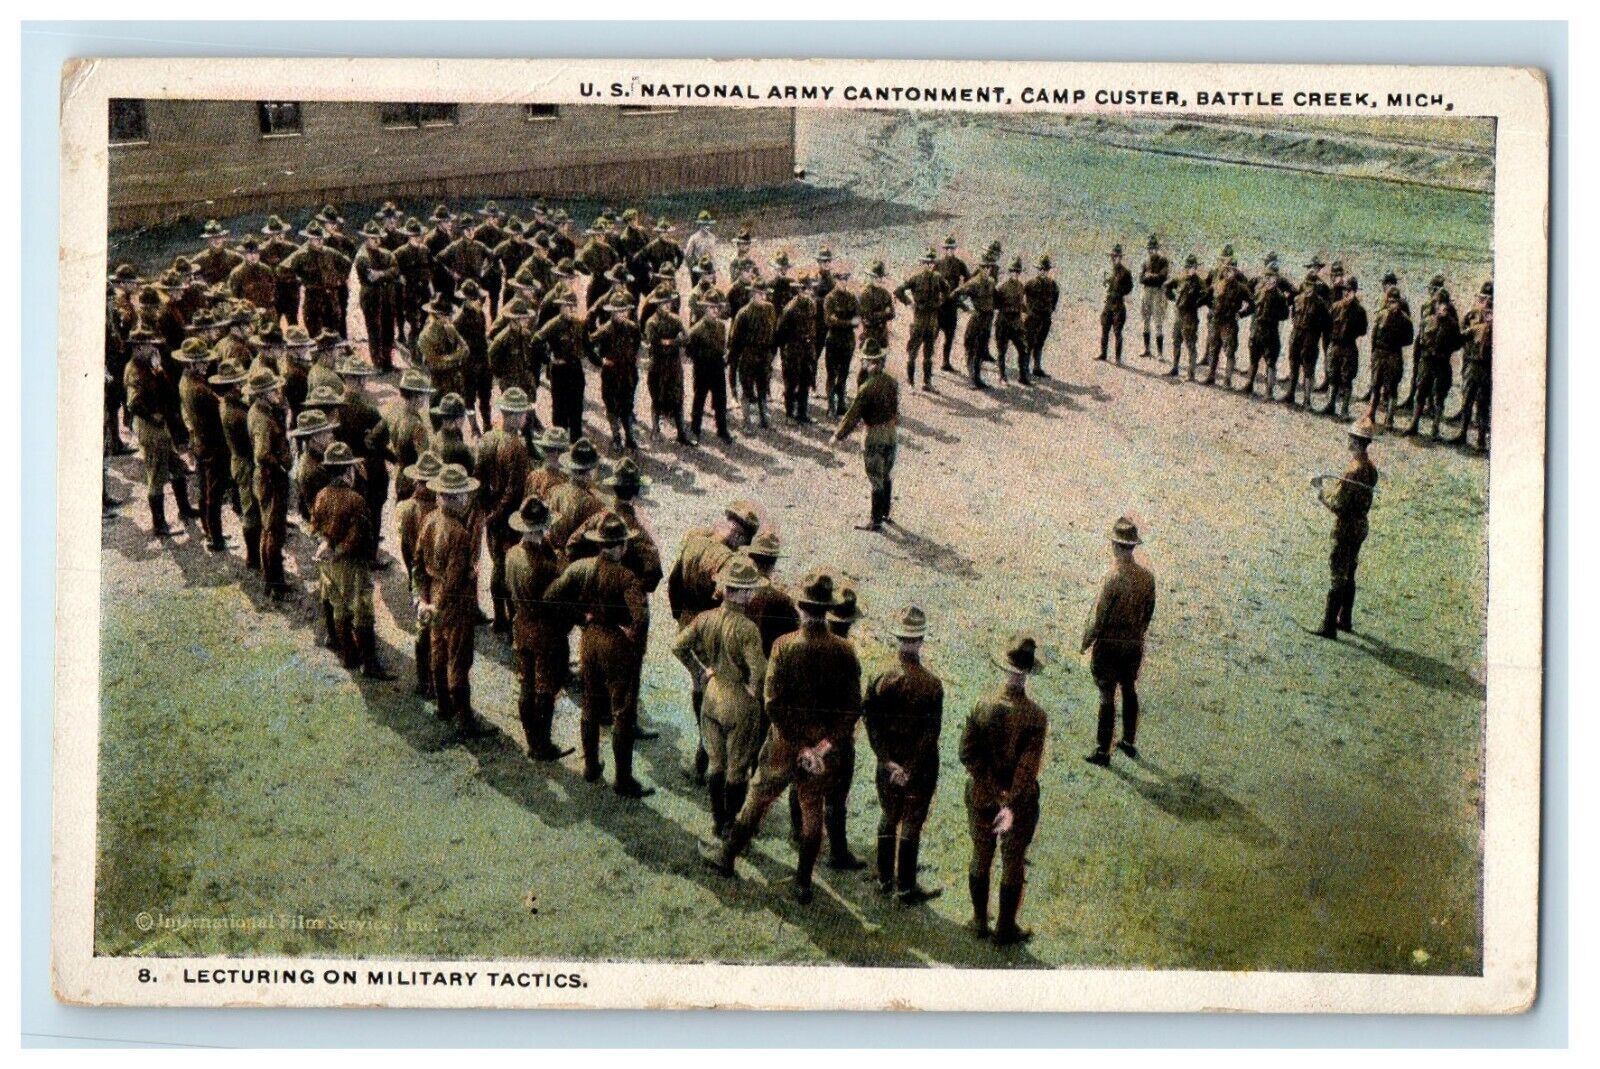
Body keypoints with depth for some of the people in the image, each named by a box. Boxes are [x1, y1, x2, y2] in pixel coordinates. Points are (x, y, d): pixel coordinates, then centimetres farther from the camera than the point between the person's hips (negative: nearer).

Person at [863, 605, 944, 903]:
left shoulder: (880, 679, -9)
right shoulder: (932, 685, -18)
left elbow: (871, 723, -8)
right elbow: (931, 733, -18)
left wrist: (889, 762, -7)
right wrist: (911, 769, -13)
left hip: (888, 764, 3)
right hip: (922, 767, -3)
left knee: (888, 820, 19)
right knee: (911, 826, 8)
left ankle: (885, 880, 29)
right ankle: (906, 888, 16)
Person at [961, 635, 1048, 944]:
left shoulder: (983, 706, -12)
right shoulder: (1034, 715, -21)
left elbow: (967, 753, -10)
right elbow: (1029, 767, -24)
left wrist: (991, 788, -8)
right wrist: (1012, 805, -23)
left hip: (981, 797, 3)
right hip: (1020, 800, -3)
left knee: (980, 858, 20)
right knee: (1013, 865, 13)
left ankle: (980, 922, 33)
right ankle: (1005, 929, 24)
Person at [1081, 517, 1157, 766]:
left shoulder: (1113, 578, -23)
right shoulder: (1147, 576, -4)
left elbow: (1098, 615, -18)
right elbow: (1149, 611, 7)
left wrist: (1086, 641, -5)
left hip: (1109, 645, -5)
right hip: (1135, 644, 5)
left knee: (1108, 696, 1)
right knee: (1130, 691, 20)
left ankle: (1103, 751, 7)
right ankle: (1129, 742, 30)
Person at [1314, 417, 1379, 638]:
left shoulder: (1354, 471, -24)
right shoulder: (1371, 467, 5)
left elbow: (1338, 505, -23)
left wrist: (1322, 495, -4)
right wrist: (1329, 481, 11)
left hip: (1346, 529, -9)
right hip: (1361, 526, 9)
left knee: (1338, 577, -6)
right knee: (1349, 576, 19)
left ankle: (1329, 626, -6)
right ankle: (1345, 620, 29)